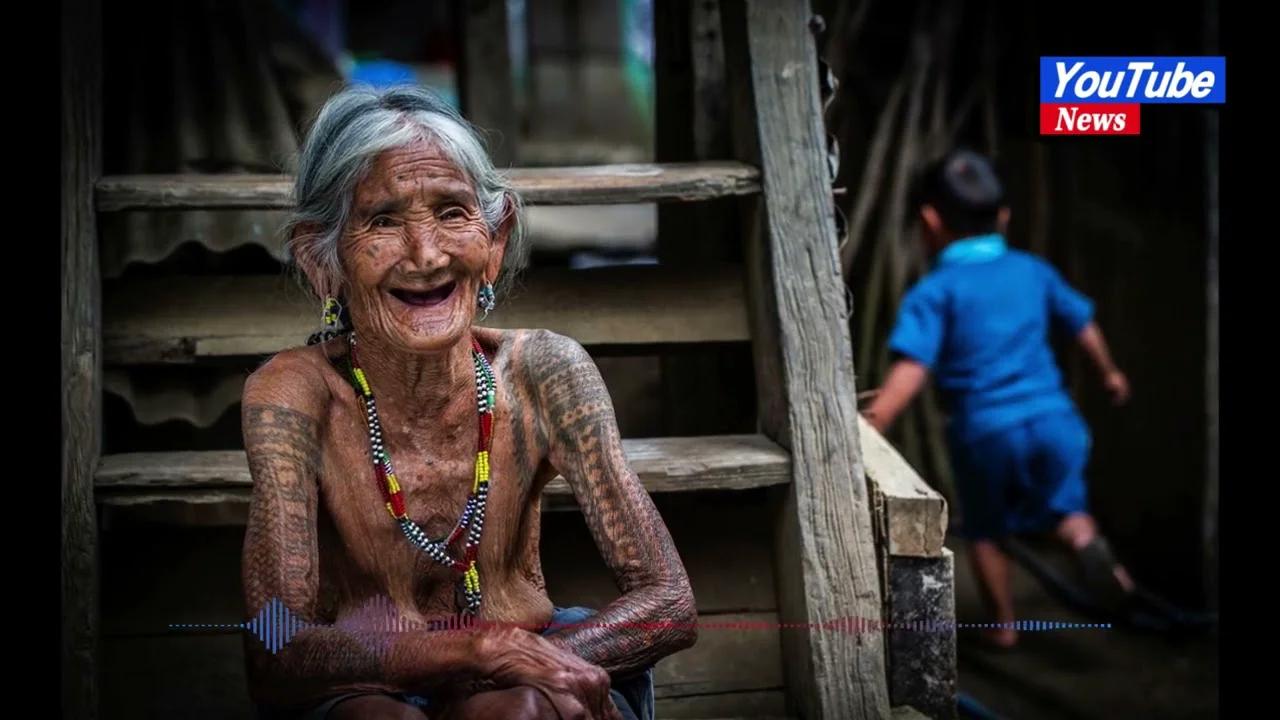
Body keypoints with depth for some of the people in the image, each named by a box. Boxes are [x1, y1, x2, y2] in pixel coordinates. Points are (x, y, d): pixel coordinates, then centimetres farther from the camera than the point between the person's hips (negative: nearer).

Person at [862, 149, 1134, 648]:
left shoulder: (934, 292, -6)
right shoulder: (1033, 271, 9)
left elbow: (912, 369, -19)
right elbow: (1084, 326, 22)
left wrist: (870, 427, -24)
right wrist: (1109, 374, 39)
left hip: (985, 430, -3)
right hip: (1052, 418, 3)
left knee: (985, 531, 19)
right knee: (1063, 505, 22)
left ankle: (1005, 625, 25)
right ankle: (1086, 539, -10)